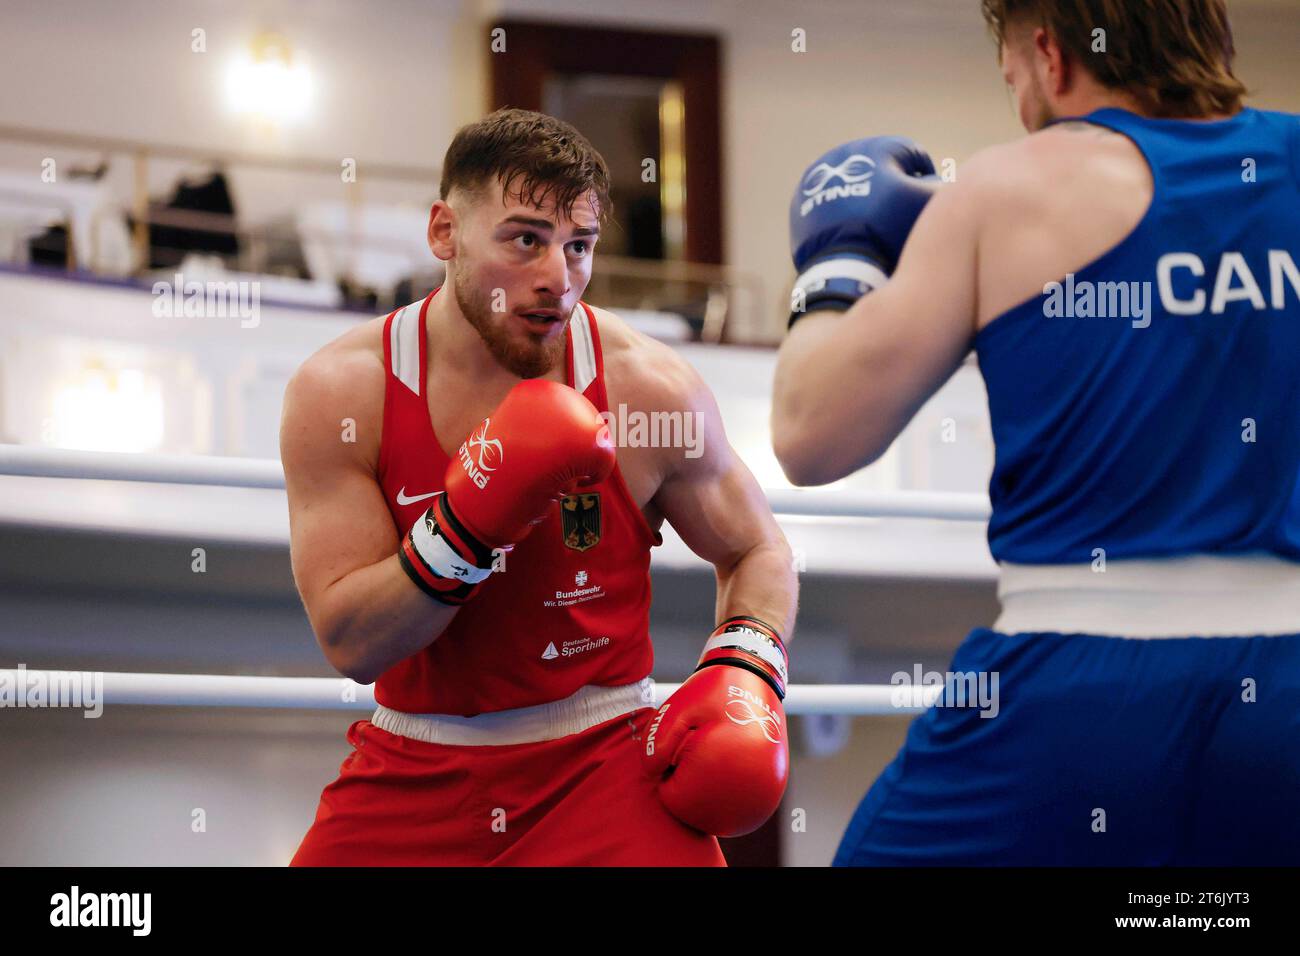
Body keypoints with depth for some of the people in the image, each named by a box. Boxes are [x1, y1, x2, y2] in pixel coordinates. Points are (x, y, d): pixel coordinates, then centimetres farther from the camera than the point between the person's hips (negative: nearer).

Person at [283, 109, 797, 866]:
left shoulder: (650, 390, -10)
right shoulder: (340, 394, -10)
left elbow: (757, 553, 8)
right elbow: (351, 644, -13)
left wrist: (744, 673, -11)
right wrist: (466, 526, -26)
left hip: (601, 762, -1)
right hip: (412, 772, 1)